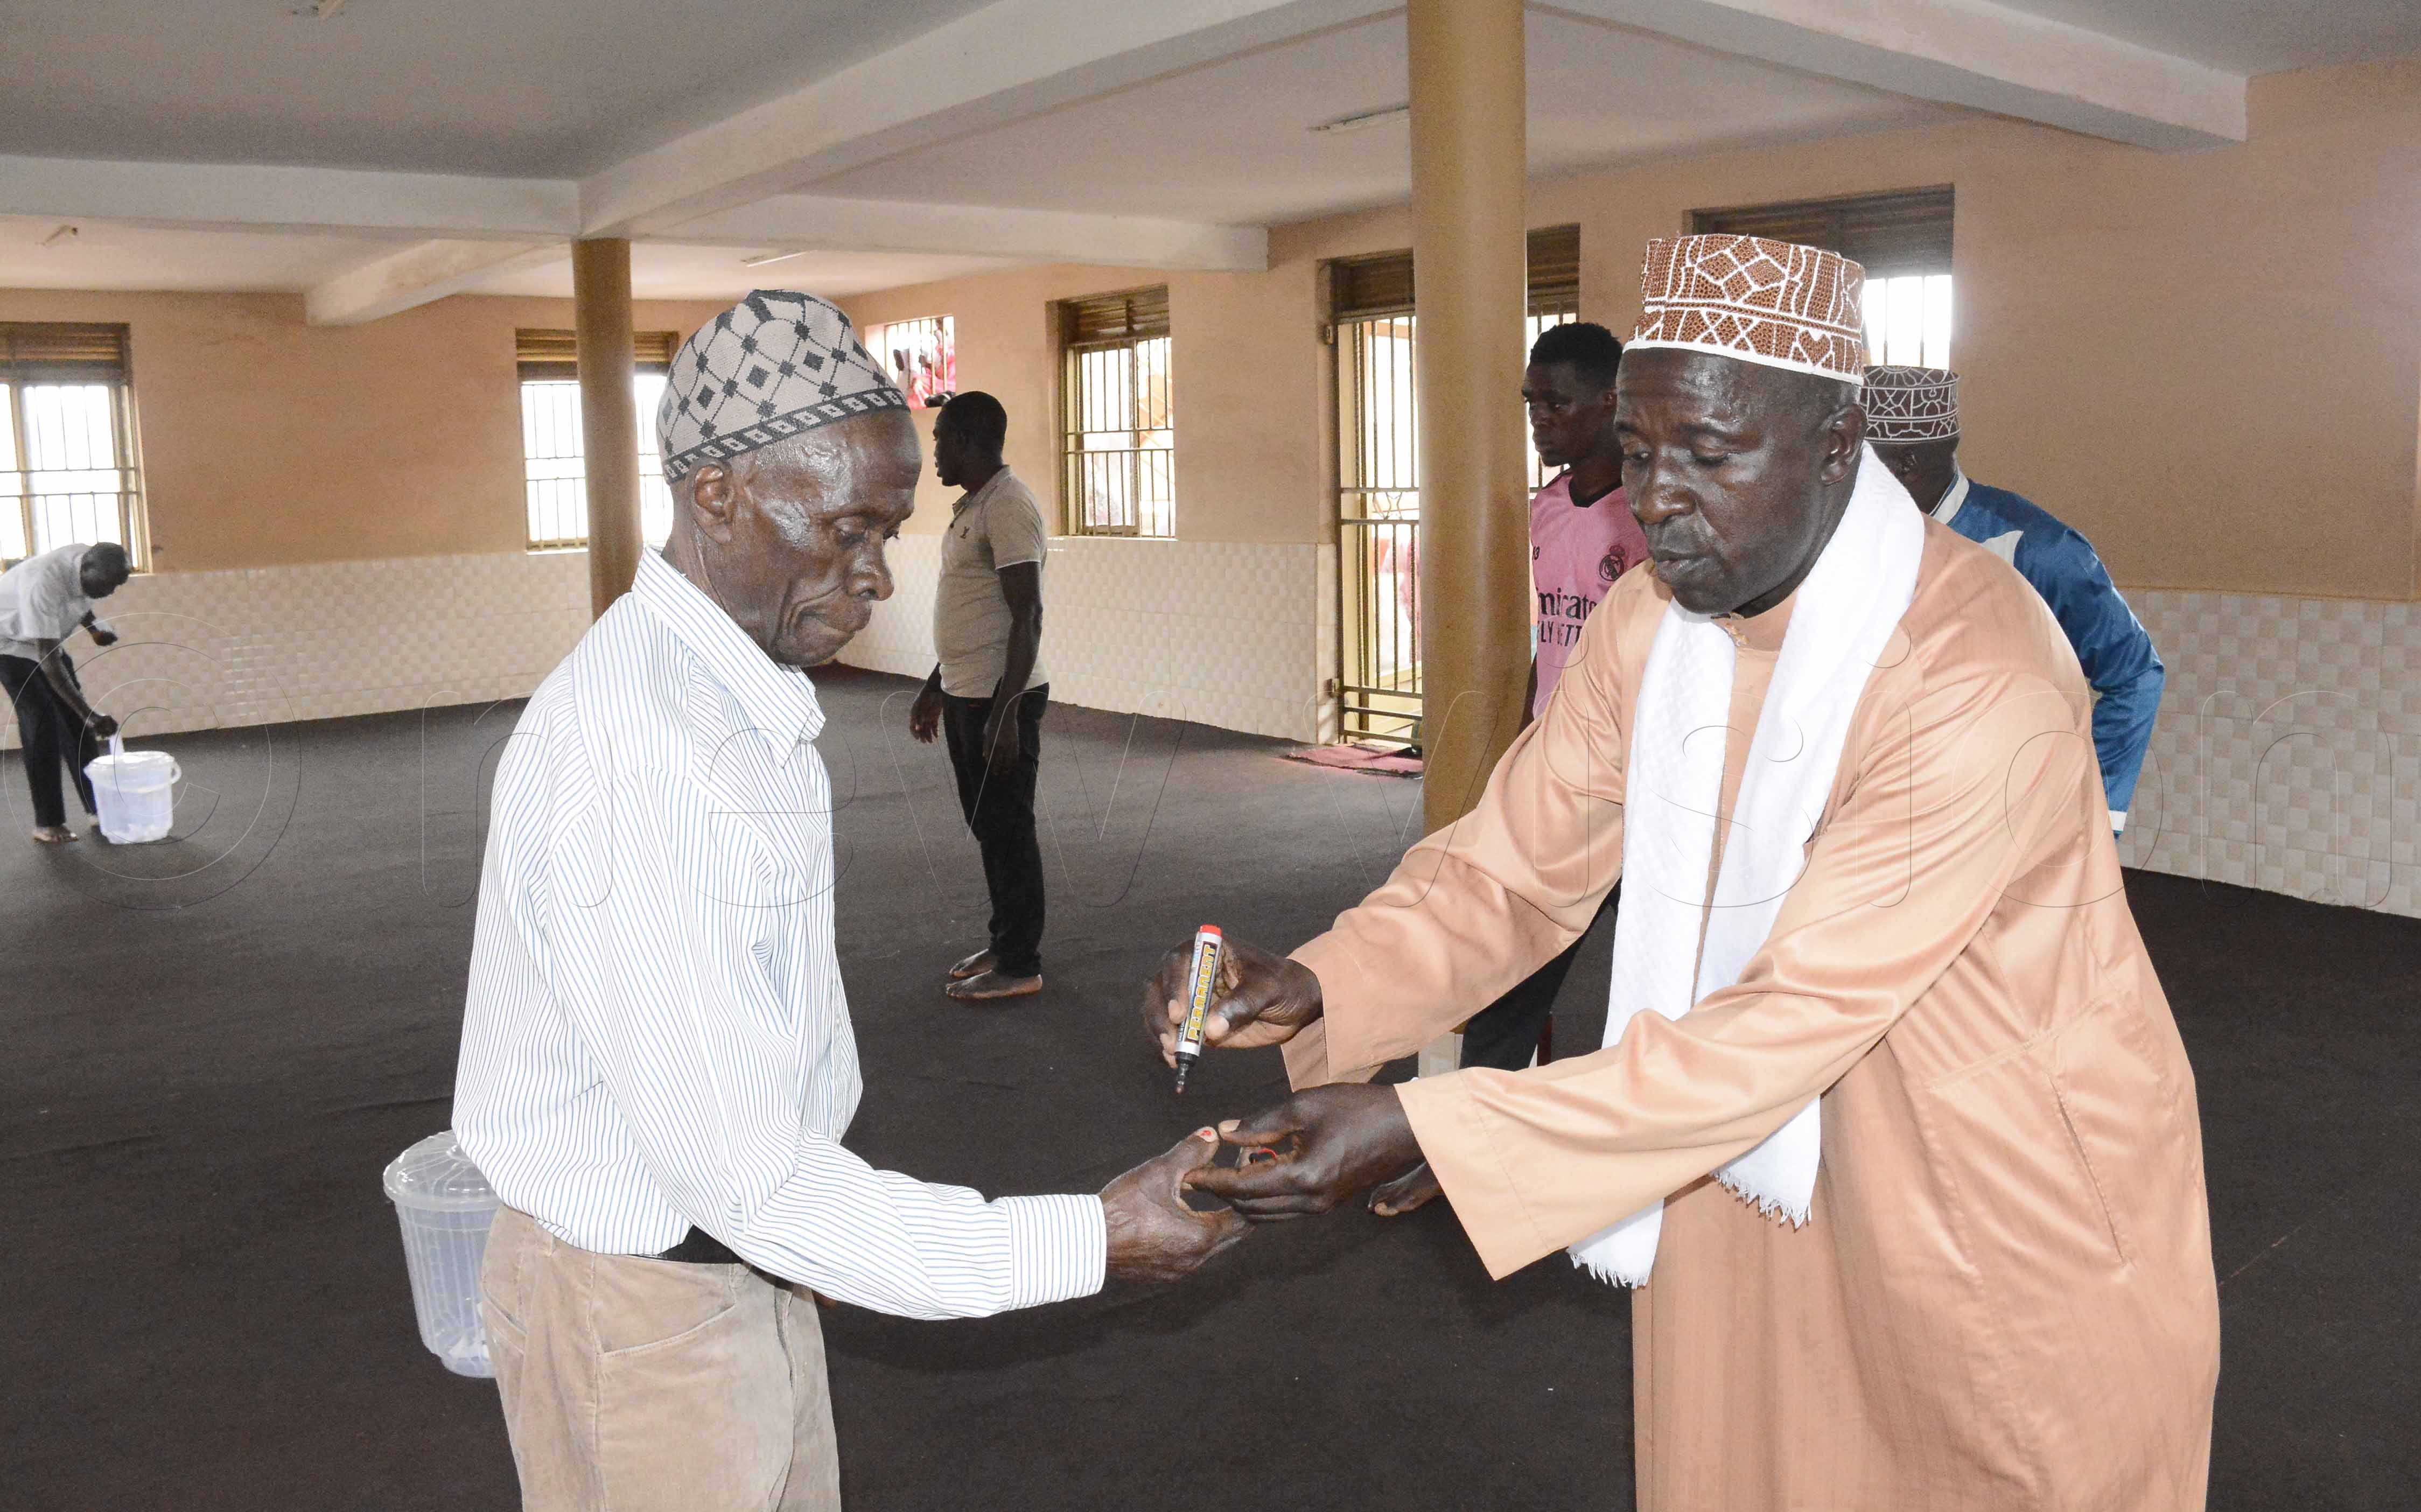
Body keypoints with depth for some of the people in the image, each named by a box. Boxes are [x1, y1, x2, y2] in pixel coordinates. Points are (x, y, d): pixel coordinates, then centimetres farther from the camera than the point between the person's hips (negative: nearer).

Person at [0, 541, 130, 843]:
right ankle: (47, 823, -8)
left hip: (48, 640, 7)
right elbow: (49, 663, -41)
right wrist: (91, 715, -44)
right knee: (41, 726, -14)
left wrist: (95, 628, -7)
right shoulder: (44, 582, -40)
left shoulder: (86, 560, -17)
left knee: (76, 722, 4)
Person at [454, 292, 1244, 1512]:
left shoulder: (737, 694, 3)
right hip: (648, 1305, -8)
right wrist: (1089, 1240, -27)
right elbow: (741, 1174, -29)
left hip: (738, 1253, 8)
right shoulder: (639, 749, -29)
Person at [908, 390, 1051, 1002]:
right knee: (986, 827, 16)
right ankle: (1003, 946, 27)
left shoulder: (1008, 507, -17)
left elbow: (1027, 616, -22)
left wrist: (1005, 712, -25)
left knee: (1009, 831, -2)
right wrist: (935, 689, 24)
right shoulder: (971, 505, 15)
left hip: (1000, 700, -10)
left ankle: (1019, 965, 8)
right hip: (964, 696, 10)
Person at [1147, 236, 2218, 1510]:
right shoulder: (1650, 625, -7)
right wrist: (1314, 990, -24)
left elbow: (1787, 1022, -32)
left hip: (2017, 1212, -5)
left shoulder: (1983, 683, -29)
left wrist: (1417, 1131, -37)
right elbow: (1512, 869, -4)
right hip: (1757, 1158, 6)